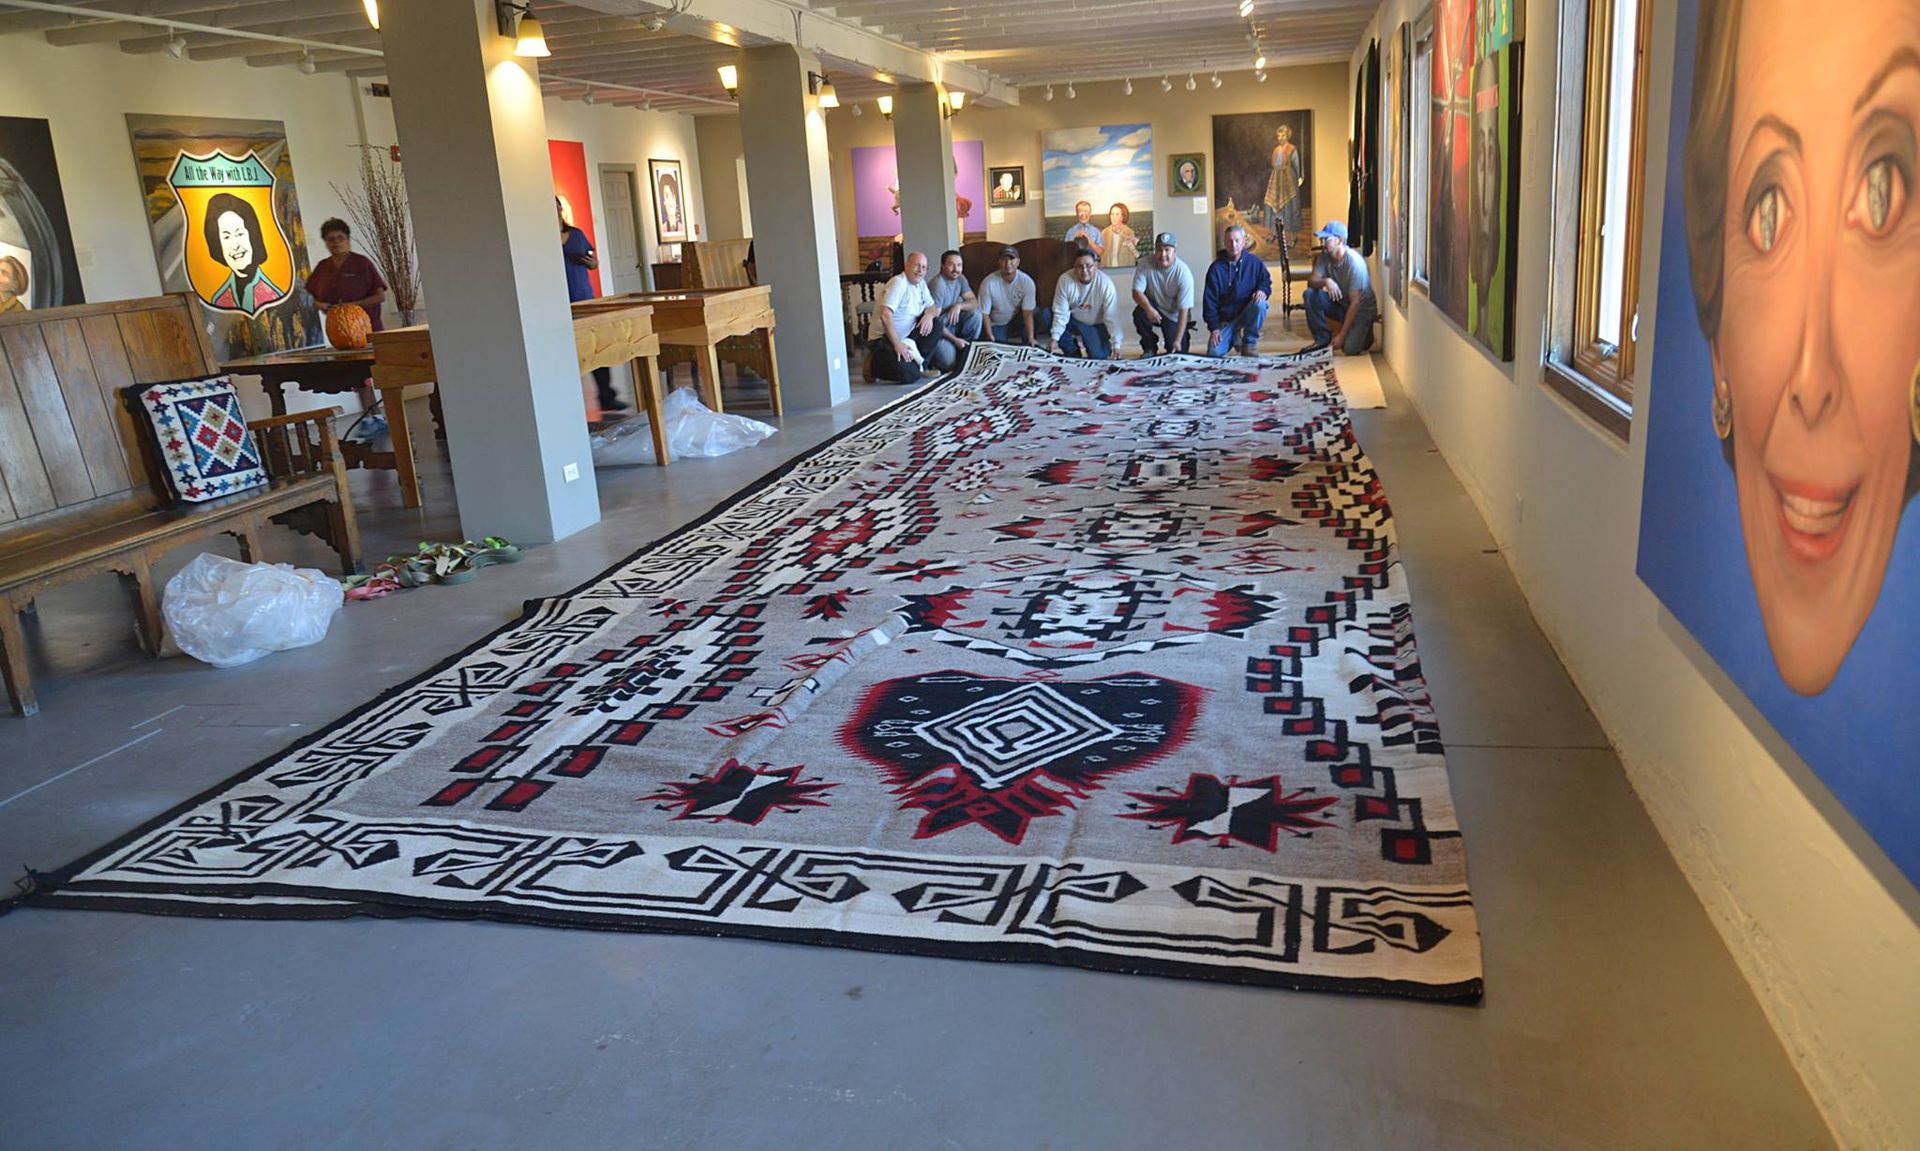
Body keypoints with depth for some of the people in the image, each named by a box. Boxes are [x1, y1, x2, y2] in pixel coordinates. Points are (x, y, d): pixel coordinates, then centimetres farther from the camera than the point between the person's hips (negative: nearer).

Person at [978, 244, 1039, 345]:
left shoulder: (1027, 281, -20)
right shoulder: (988, 283, -22)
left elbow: (1028, 313, -23)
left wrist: (1031, 338, -33)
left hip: (1018, 322, 1)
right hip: (996, 326, -1)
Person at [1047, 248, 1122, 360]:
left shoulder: (1106, 284, -26)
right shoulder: (1065, 280, -22)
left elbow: (1112, 317, -25)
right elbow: (1060, 313, -20)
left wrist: (1116, 345, -29)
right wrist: (1054, 338, -31)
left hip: (1096, 324, -2)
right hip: (1073, 320, 2)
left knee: (1098, 356, -23)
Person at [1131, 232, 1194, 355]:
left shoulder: (1183, 272, -23)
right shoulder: (1145, 264, -18)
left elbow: (1183, 310, -24)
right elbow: (1137, 292, -20)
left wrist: (1178, 341, -30)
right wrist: (1149, 309, -42)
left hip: (1174, 316, -1)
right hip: (1153, 309, 1)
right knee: (1139, 313, -32)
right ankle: (1150, 347, -5)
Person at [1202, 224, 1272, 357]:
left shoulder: (1254, 261, -5)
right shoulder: (1216, 268, -8)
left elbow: (1266, 281, 6)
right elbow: (1209, 300, -6)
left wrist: (1263, 290, -20)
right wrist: (1214, 328, -12)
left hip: (1247, 311, 0)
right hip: (1226, 319, 0)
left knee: (1260, 304, -33)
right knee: (1214, 353, -17)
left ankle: (1249, 342, -10)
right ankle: (1234, 339, 20)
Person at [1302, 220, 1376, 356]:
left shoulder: (1354, 262, -27)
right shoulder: (1325, 256, -8)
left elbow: (1355, 303, -27)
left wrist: (1341, 336, -28)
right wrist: (1325, 281, -36)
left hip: (1361, 310, -5)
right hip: (1340, 304, 6)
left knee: (1350, 349, -26)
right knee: (1310, 294, -18)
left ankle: (1363, 332, 11)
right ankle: (1322, 338, -5)